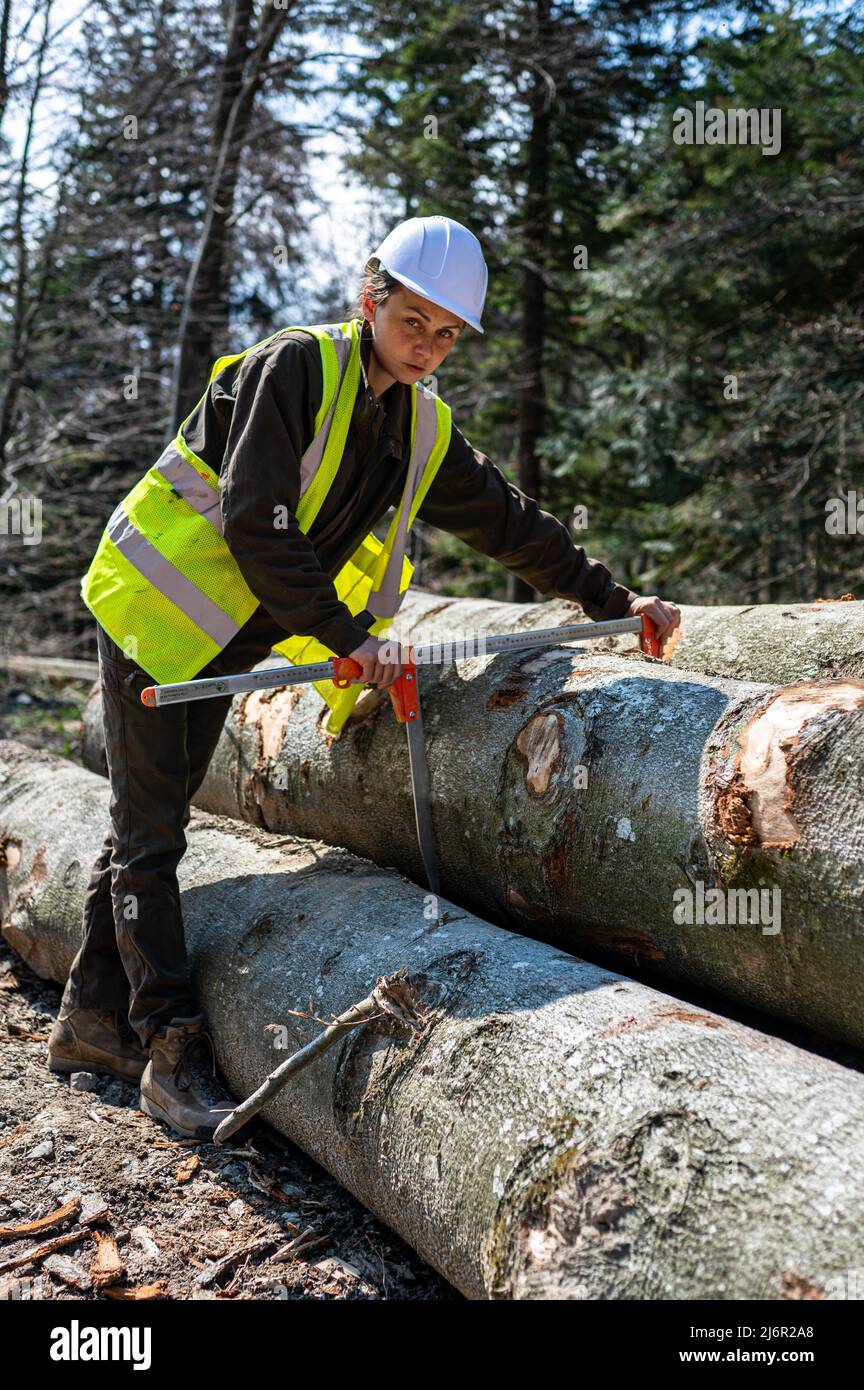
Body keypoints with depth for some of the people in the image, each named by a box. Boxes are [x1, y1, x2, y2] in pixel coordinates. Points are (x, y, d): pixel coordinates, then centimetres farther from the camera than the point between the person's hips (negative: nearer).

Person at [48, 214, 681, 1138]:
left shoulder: (425, 430, 5)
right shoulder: (297, 366, -17)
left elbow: (507, 523, 14)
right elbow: (254, 524, -24)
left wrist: (610, 599, 13)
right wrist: (349, 636, -24)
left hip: (225, 643, 7)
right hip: (155, 609, -7)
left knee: (153, 824, 12)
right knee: (149, 834, -4)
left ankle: (93, 1018, 24)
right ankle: (170, 1049, 0)